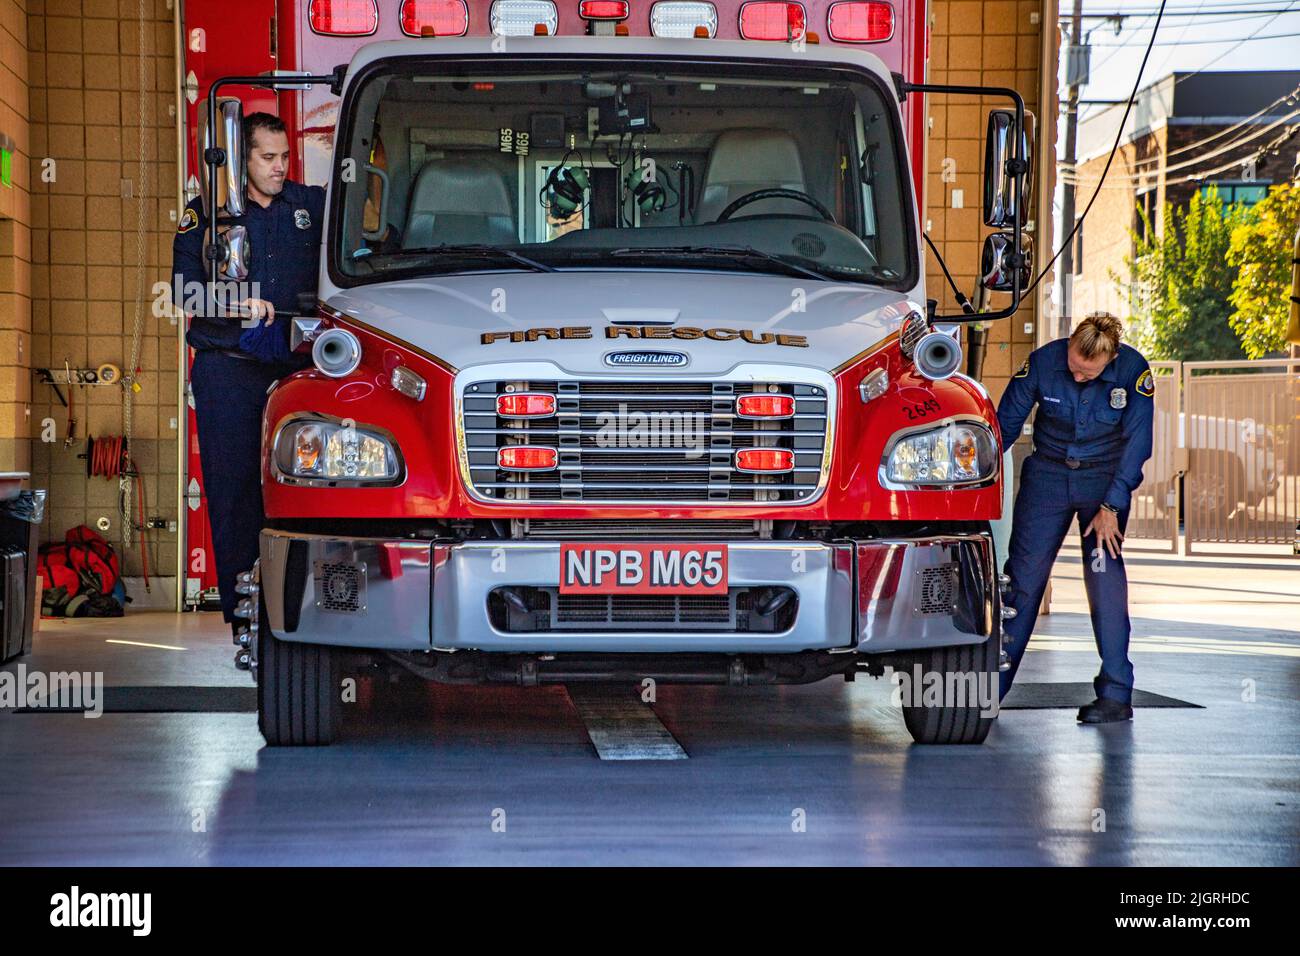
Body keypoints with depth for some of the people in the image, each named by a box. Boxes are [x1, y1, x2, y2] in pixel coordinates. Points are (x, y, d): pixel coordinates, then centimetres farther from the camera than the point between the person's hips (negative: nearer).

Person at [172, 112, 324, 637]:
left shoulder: (311, 204, 11)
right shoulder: (208, 211, 4)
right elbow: (185, 288, -3)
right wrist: (237, 304, -17)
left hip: (293, 364, 2)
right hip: (229, 370, -2)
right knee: (233, 489, -2)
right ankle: (241, 611, 2)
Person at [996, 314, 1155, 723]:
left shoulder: (1134, 371, -18)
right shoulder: (1042, 361, -17)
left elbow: (1136, 443, -13)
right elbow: (1005, 424, -7)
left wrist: (1111, 507, -17)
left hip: (1106, 478, -1)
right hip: (1047, 473, 1)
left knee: (1105, 574, -12)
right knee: (1023, 575, -3)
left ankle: (1116, 694, -7)